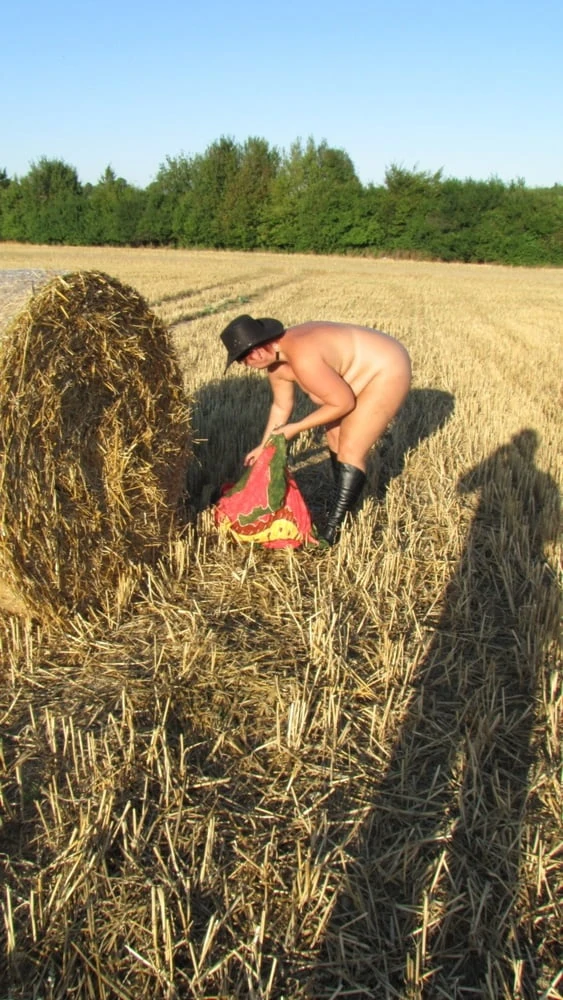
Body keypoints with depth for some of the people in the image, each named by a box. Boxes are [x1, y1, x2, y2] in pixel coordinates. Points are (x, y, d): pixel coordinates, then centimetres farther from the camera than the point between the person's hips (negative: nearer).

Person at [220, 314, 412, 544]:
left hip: (386, 372, -10)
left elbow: (343, 403, -25)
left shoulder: (303, 359, -34)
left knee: (351, 451, -10)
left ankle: (331, 533, -5)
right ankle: (344, 506, 30)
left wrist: (296, 428, -17)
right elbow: (281, 406, 11)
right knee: (334, 435, 16)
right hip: (365, 368, 10)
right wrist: (263, 446, 16)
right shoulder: (275, 357, -4)